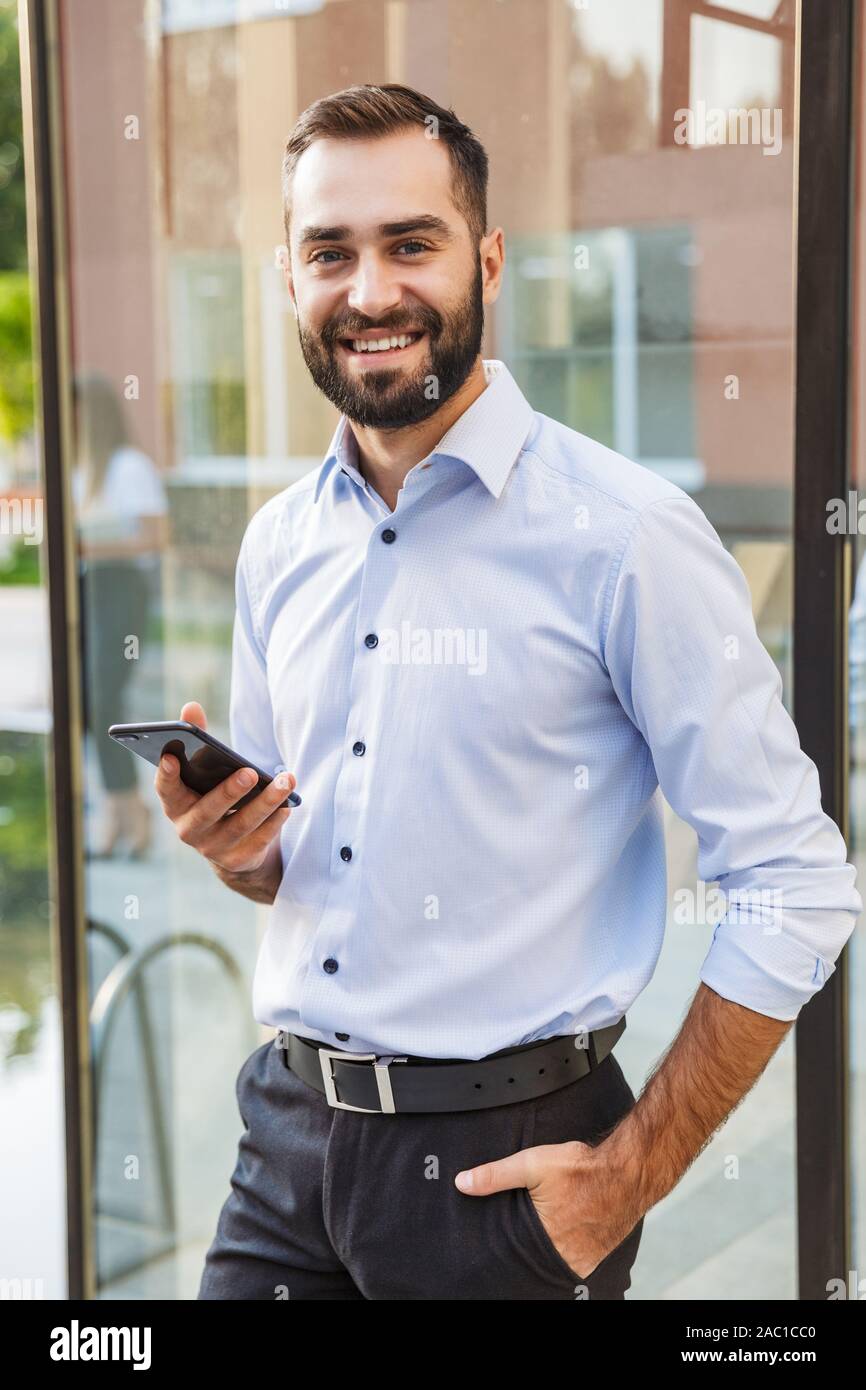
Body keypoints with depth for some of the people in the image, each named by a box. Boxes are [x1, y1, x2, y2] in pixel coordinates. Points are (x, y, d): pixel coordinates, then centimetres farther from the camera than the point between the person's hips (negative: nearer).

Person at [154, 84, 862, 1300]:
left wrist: (635, 1171, -12)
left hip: (501, 1155, -5)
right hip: (290, 1123, 5)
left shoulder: (625, 536, -14)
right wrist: (236, 847, -6)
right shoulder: (279, 541, 5)